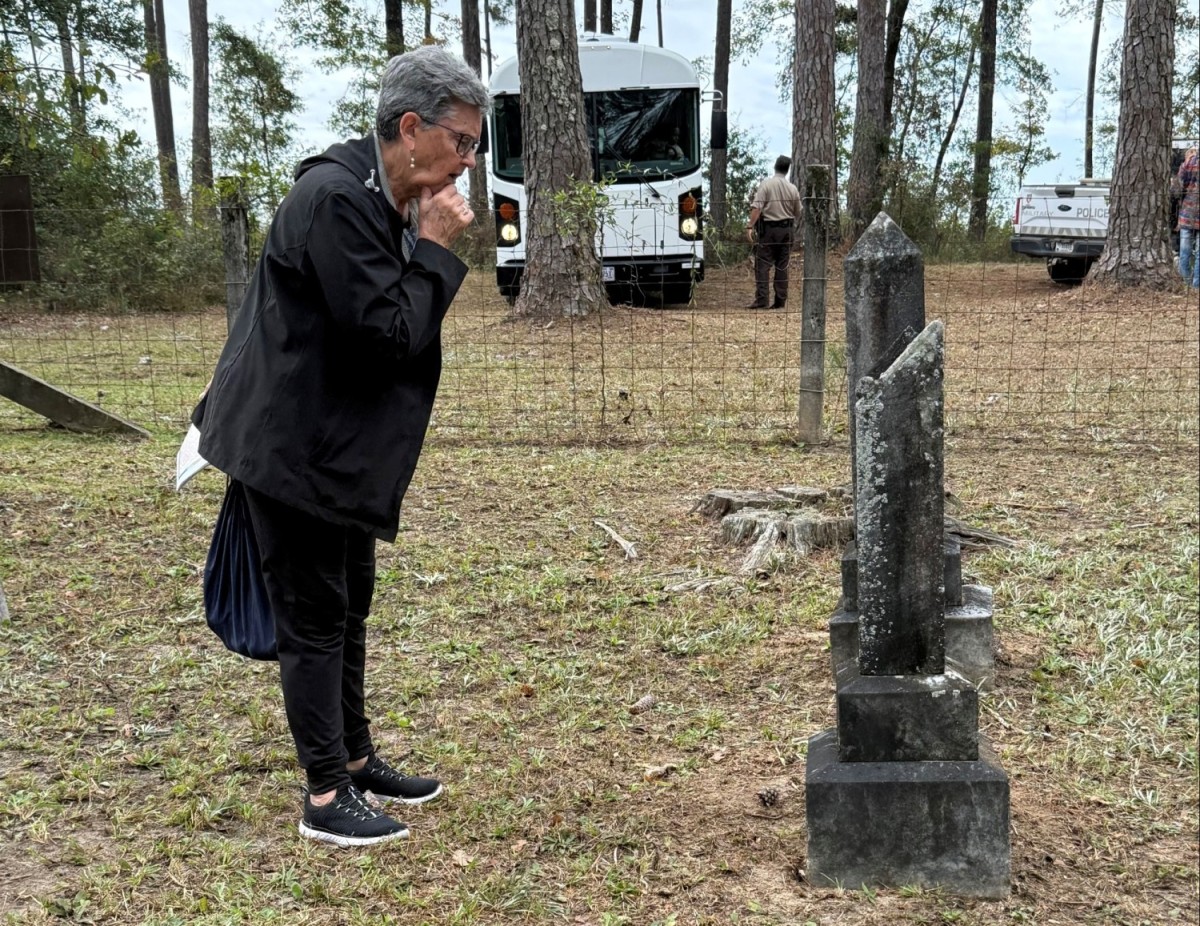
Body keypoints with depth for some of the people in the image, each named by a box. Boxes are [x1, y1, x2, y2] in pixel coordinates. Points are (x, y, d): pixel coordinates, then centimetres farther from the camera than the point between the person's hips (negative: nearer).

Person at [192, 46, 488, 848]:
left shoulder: (389, 201, 7)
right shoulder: (335, 199, -23)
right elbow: (389, 332, -24)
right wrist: (436, 249, -18)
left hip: (342, 448, 10)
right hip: (297, 449, -10)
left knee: (349, 610, 18)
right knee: (314, 621, 0)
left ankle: (357, 761, 33)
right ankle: (326, 801, 13)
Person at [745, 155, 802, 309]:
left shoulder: (766, 184, -6)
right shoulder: (792, 189, 4)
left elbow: (756, 207, -16)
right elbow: (797, 213, 12)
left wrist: (750, 226, -16)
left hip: (768, 228, -4)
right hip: (786, 229, 4)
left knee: (763, 265, -3)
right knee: (782, 266, 8)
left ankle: (762, 300, -11)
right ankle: (780, 301, 8)